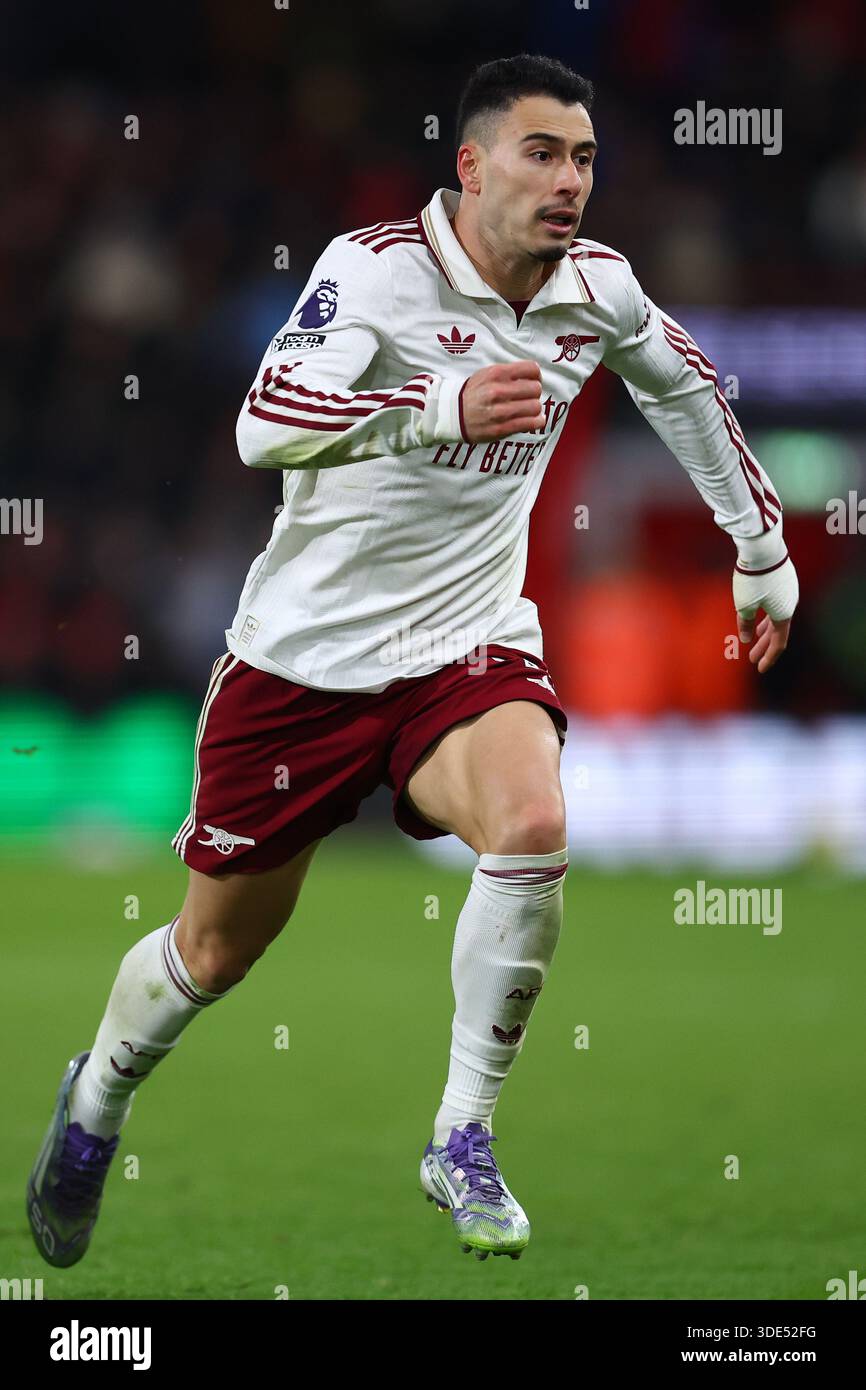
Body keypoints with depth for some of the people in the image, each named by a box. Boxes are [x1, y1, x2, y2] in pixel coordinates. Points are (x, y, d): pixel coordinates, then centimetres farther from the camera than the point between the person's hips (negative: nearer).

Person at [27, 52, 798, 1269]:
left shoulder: (598, 290, -2)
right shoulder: (375, 268, -18)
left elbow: (687, 384, 21)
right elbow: (264, 425, -33)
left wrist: (764, 554, 25)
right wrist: (443, 407, -47)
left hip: (467, 648, 3)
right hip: (306, 652, -3)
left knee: (533, 826, -30)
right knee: (215, 951, 9)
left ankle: (463, 1142, -13)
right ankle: (97, 1100, 42)